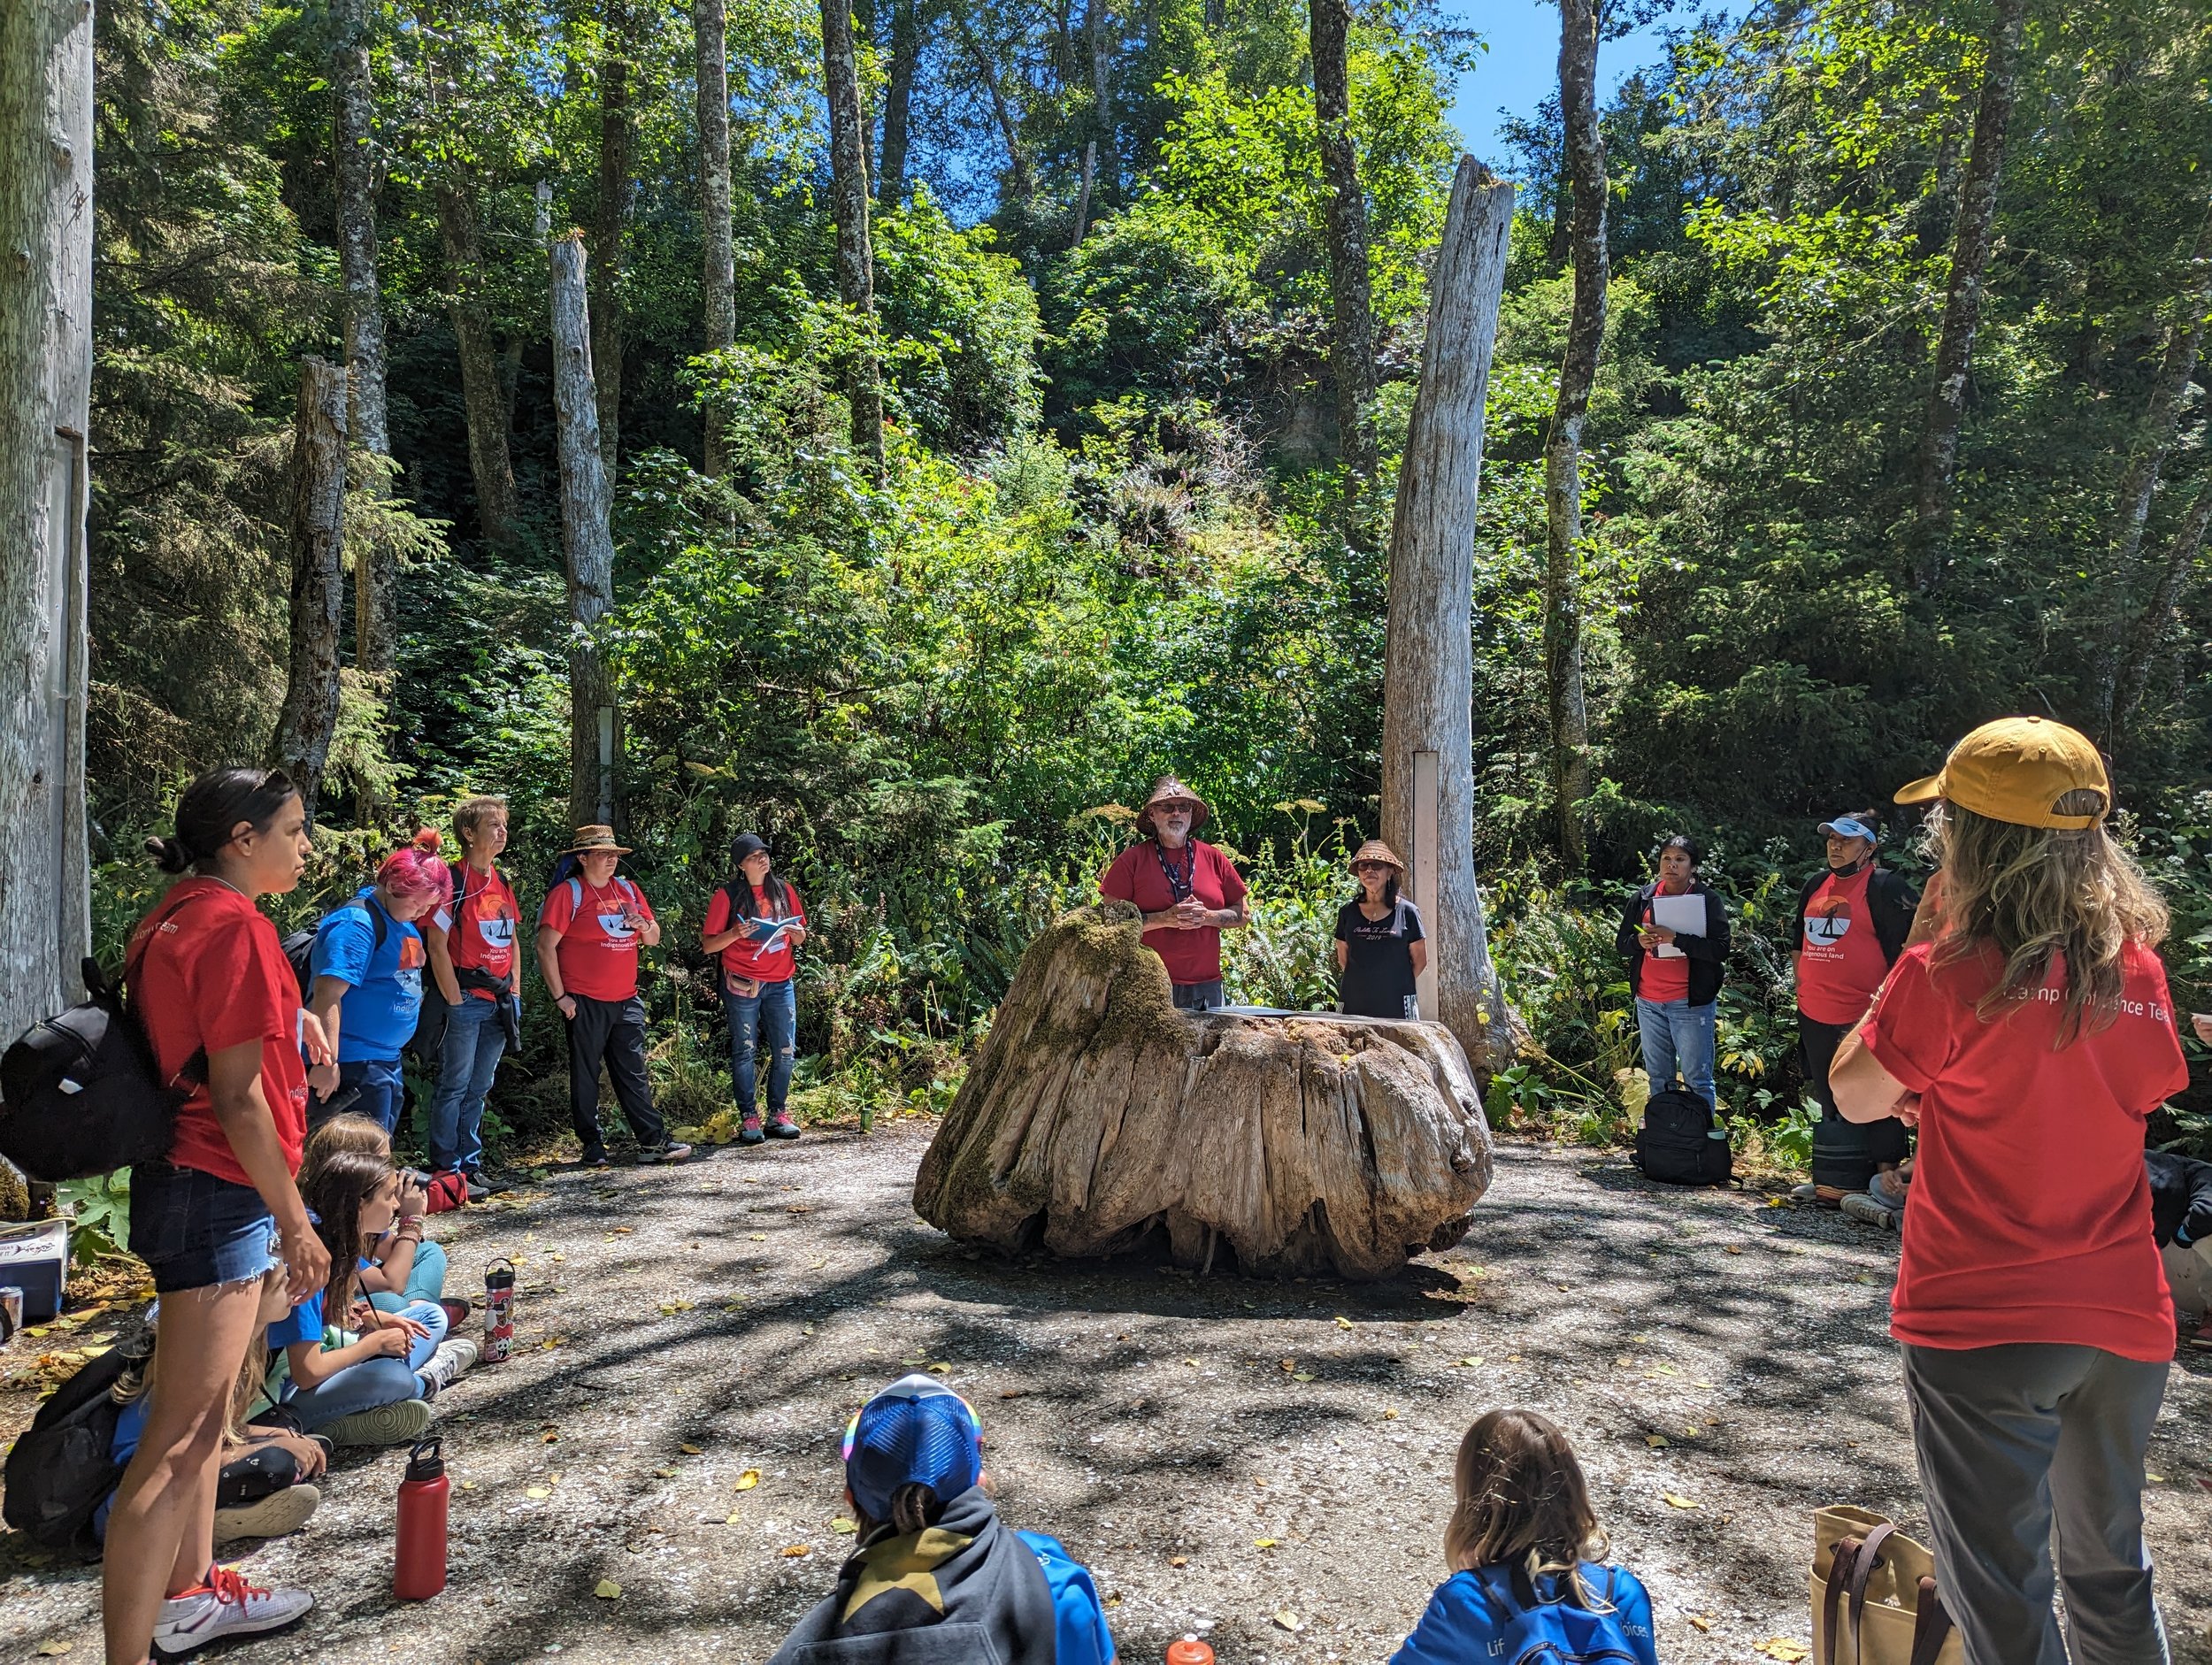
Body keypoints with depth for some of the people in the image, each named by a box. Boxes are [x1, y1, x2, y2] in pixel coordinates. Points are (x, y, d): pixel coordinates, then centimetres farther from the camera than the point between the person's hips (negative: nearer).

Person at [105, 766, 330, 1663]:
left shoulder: (177, 914, 10)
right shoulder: (235, 925, -19)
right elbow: (238, 1097, -20)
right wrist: (295, 1223, -15)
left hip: (183, 1179, 11)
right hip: (221, 1193, -11)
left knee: (202, 1407, 23)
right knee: (180, 1435, -6)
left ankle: (189, 1593, 38)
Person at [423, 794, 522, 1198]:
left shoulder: (502, 882, 13)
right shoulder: (452, 880, -11)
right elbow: (437, 945, -13)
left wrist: (515, 993, 12)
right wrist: (455, 1001, -14)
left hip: (499, 1002, 7)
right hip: (466, 1000, -7)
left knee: (478, 1088, 14)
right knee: (454, 1086, 0)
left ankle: (471, 1165, 21)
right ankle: (448, 1171, 7)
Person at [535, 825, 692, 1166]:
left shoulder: (628, 890, 12)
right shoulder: (567, 893, -6)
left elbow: (653, 940, 18)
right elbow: (545, 946, -10)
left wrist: (644, 925, -6)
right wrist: (559, 997, -12)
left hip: (627, 1000, 5)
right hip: (585, 1003, -5)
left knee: (634, 1073, 7)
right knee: (585, 1074, 5)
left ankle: (653, 1141, 9)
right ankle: (593, 1145, 15)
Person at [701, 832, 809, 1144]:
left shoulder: (783, 891, 8)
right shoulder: (728, 895, -4)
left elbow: (799, 937, 16)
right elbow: (708, 945, -4)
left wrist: (796, 932, -7)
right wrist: (735, 933, -21)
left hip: (780, 983, 4)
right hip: (742, 985, -4)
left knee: (784, 1052, 4)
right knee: (745, 1052, 1)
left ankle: (778, 1115, 15)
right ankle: (748, 1119, 9)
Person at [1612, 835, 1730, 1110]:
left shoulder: (1708, 900, -5)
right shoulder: (1643, 898, 7)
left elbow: (1721, 949, -15)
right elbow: (1621, 943, 10)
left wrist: (1675, 938, -25)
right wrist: (1639, 941, -12)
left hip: (1690, 1002, -4)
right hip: (1648, 1002, 5)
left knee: (1697, 1079, 2)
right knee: (1658, 1078, 15)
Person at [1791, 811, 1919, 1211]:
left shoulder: (1884, 887, -9)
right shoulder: (1815, 886, 13)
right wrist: (1802, 990, 19)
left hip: (1865, 1016, -8)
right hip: (1815, 1016, 8)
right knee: (1830, 1100, 15)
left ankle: (1886, 1175, 5)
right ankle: (1834, 1183, 25)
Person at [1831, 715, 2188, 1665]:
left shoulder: (1953, 970, -19)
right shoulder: (2137, 964, 0)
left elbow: (1854, 1096, -6)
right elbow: (2142, 1100, 15)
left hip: (1983, 1328, -6)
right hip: (2123, 1320, 6)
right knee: (2110, 1570, 25)